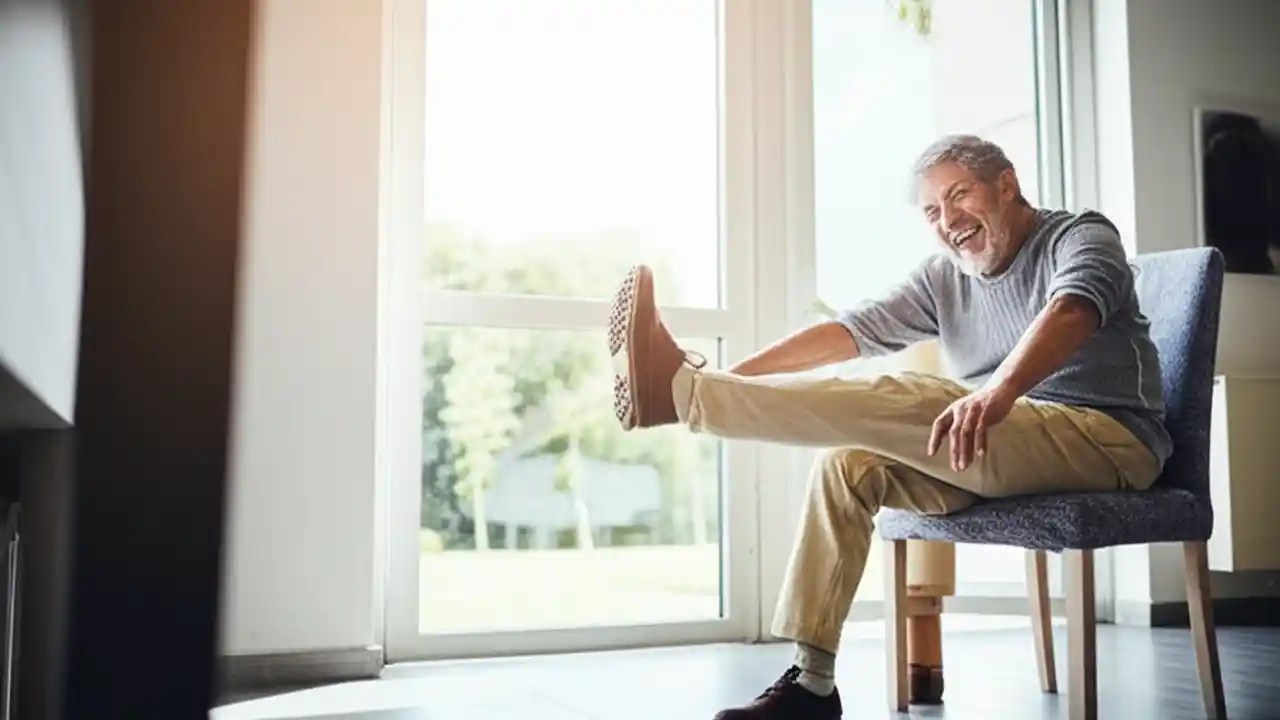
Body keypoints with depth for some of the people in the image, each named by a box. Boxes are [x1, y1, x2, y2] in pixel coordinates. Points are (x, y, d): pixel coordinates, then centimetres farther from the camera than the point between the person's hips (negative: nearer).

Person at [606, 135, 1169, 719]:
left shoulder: (1080, 236, -2)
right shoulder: (944, 278, 16)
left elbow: (1070, 312, -25)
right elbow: (852, 331, 8)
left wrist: (998, 393, -45)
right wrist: (738, 376, -5)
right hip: (1000, 451, 7)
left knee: (900, 403, -27)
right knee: (848, 463, -13)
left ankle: (681, 391, -29)